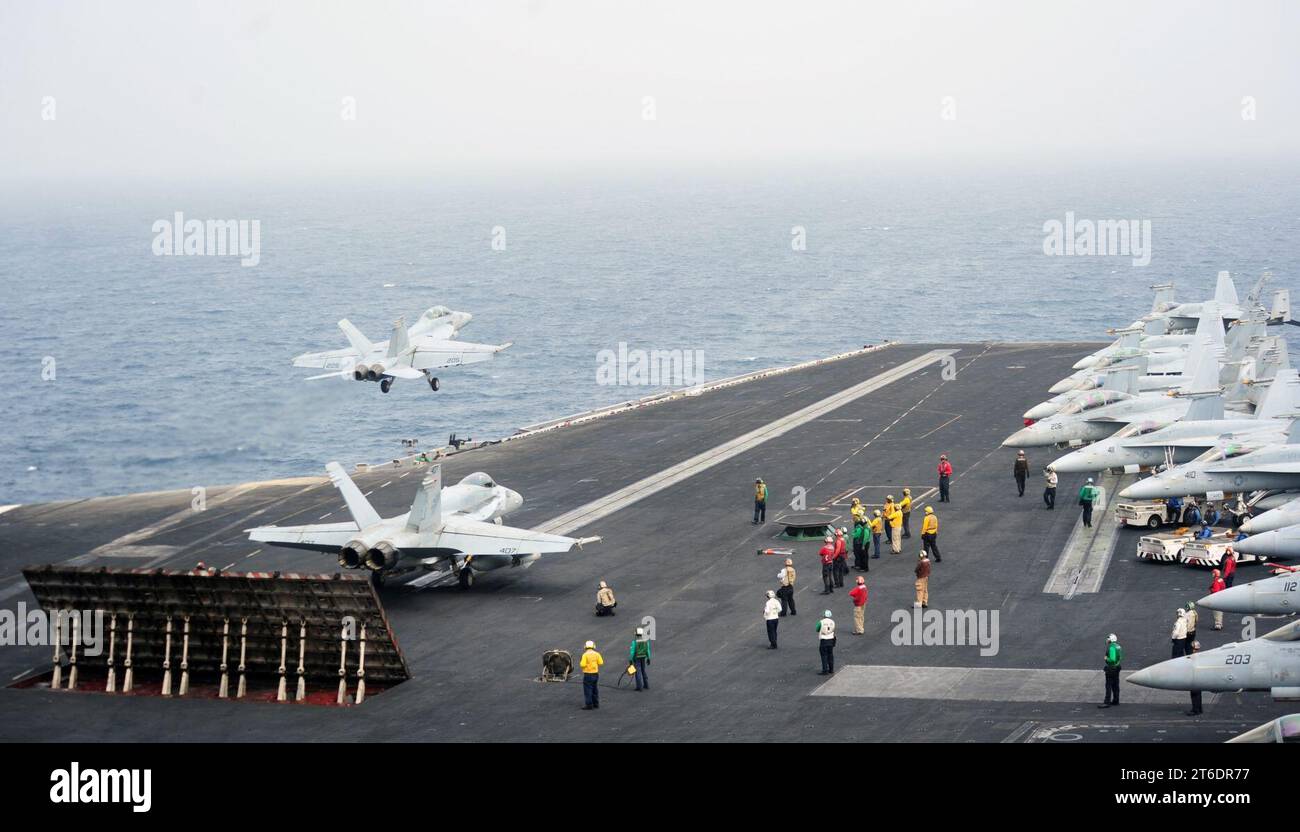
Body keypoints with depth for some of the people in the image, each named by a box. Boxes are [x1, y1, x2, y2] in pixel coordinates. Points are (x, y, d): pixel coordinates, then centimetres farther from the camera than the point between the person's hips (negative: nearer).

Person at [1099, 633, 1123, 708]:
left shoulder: (1111, 648, -20)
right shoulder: (1118, 647, 9)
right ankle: (1115, 701, 20)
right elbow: (1120, 658, 18)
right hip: (1117, 667, 10)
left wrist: (1106, 659, -10)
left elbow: (1112, 659, -27)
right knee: (1115, 686, 15)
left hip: (1111, 668, -10)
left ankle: (1107, 702, -7)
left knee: (1109, 686, -6)